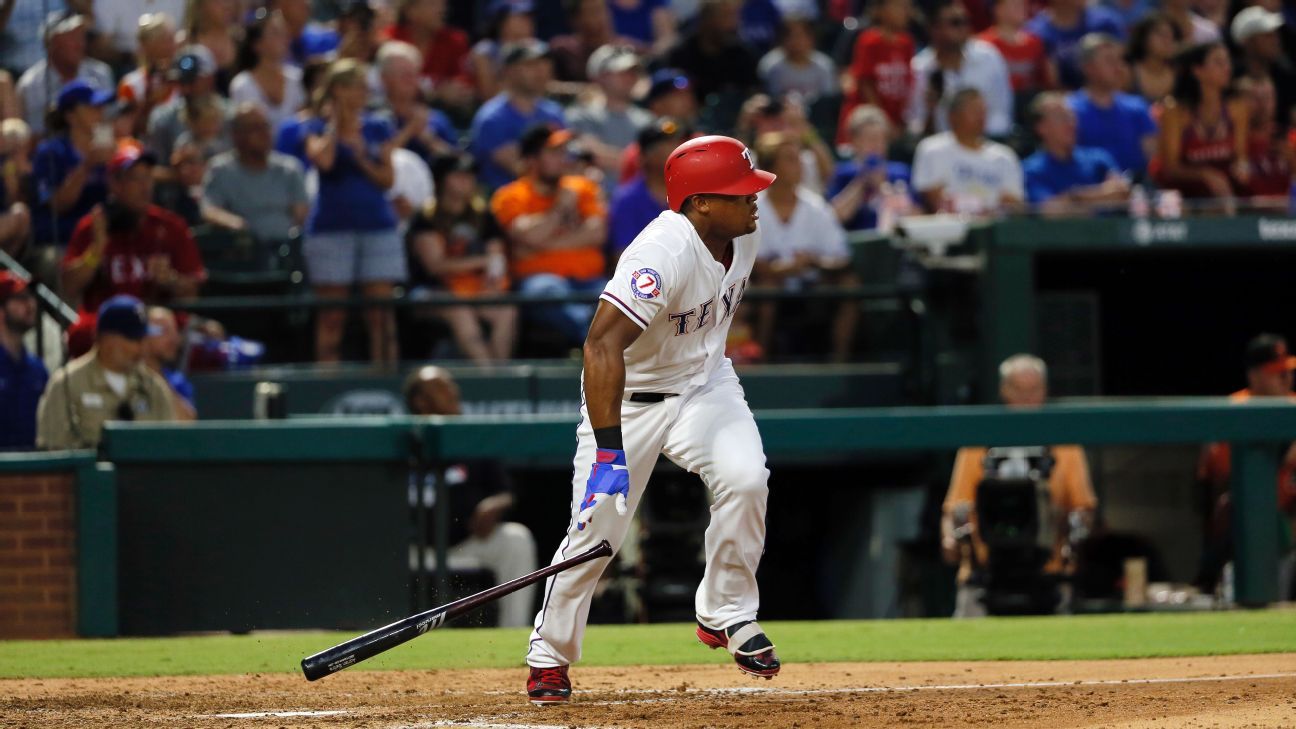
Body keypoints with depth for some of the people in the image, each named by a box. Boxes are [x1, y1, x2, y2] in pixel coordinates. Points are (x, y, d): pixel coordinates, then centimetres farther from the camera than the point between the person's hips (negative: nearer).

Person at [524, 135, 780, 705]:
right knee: (598, 525, -5)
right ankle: (549, 656, 15)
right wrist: (609, 450, -46)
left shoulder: (744, 234, -8)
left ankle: (726, 615, -1)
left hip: (706, 382, 5)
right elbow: (603, 344, -41)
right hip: (629, 396, -5)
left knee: (745, 480, -20)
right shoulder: (665, 253, -33)